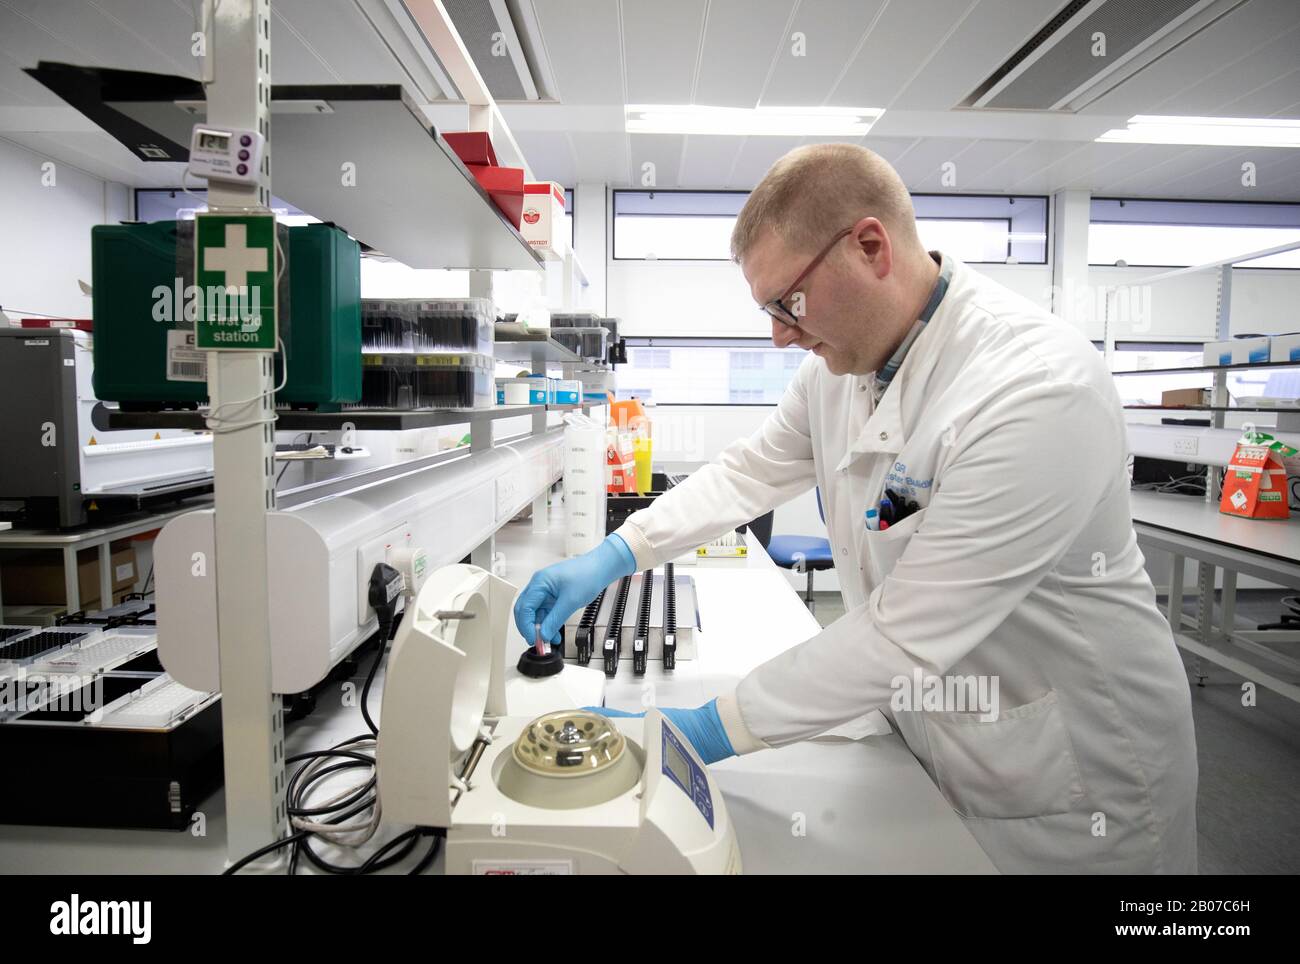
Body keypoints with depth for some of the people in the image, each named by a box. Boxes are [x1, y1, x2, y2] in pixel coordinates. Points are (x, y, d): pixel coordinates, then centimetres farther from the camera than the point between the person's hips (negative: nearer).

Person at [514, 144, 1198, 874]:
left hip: (1066, 775, -6)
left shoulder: (1042, 393, -32)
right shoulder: (845, 356, -7)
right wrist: (612, 557, -9)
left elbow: (906, 636, -32)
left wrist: (711, 730, -26)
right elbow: (750, 471, 3)